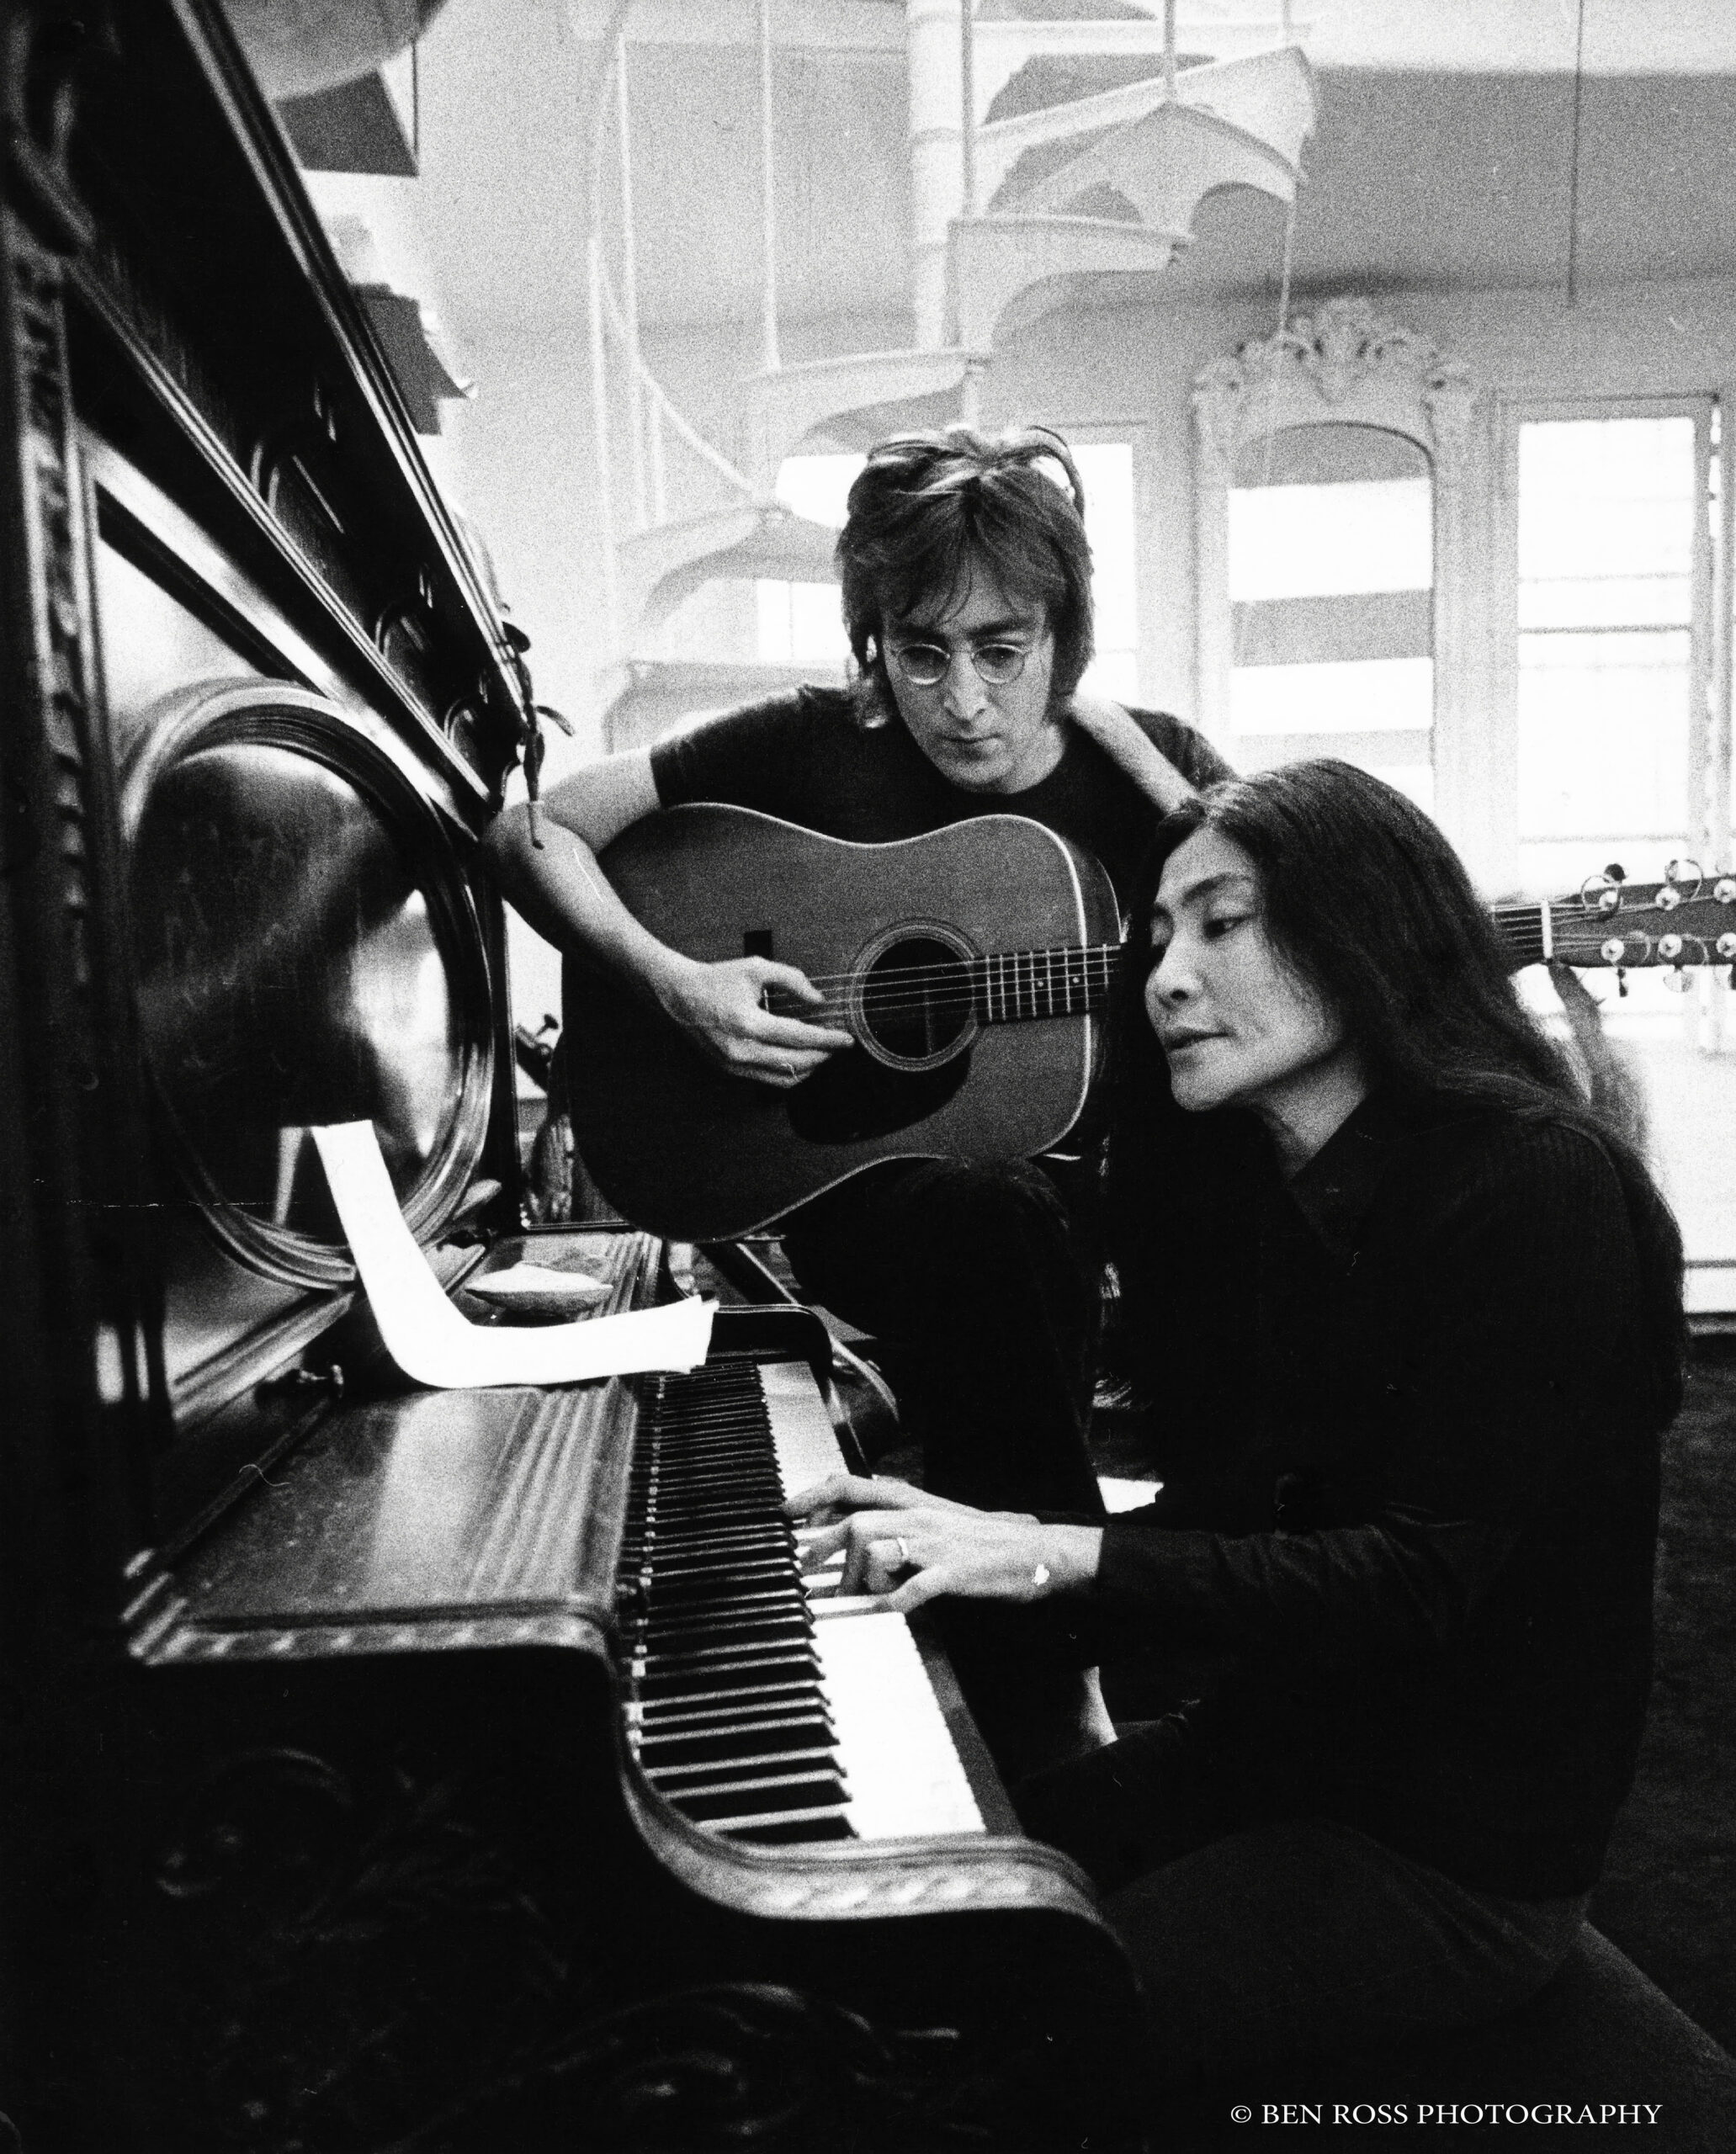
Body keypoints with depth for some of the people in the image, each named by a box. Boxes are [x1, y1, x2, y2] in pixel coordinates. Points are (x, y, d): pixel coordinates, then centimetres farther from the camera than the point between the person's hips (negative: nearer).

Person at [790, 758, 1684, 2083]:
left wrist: (1059, 1555, -27)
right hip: (1271, 1743, 6)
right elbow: (1221, 1520, 2)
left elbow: (1424, 1576, -24)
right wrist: (976, 1537, -11)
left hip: (1459, 1845, -6)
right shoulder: (1246, 1184, 3)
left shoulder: (1535, 1182, -19)